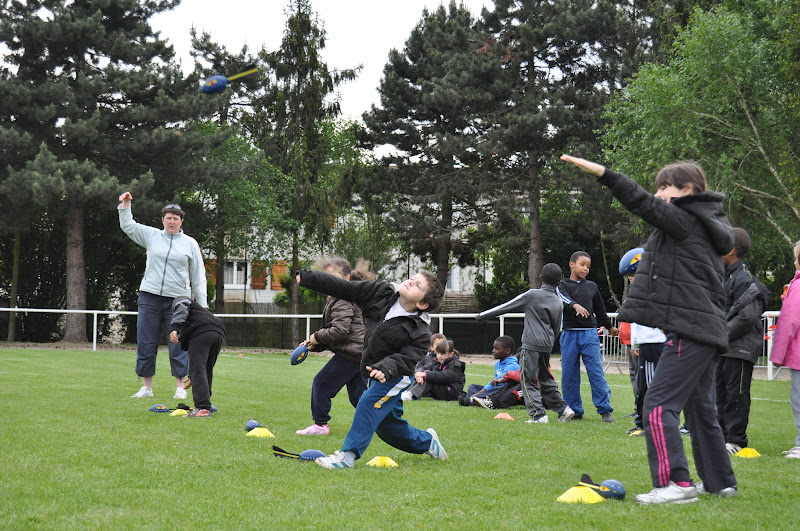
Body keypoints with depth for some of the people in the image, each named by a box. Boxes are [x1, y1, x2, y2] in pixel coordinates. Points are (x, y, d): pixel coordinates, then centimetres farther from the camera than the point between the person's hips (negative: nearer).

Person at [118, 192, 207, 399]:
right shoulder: (152, 236, 11)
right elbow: (128, 226, 14)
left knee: (178, 345, -3)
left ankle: (180, 387, 4)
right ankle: (146, 387, 10)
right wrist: (125, 206, -1)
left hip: (178, 299, -2)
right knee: (146, 343, 3)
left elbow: (198, 275, 9)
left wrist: (202, 303, 5)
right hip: (150, 297, 2)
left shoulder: (190, 243, 9)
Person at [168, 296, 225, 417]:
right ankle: (205, 406, 19)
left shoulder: (177, 301, 26)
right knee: (207, 371, 18)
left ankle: (203, 408, -17)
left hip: (201, 332, -8)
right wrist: (192, 376, 52)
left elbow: (182, 307, -4)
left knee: (198, 370, -8)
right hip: (219, 333, 8)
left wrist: (174, 328, -16)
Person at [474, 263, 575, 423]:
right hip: (547, 345, 6)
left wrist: (483, 315, 5)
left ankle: (538, 415, -8)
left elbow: (506, 307, -2)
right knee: (545, 378, 19)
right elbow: (557, 329, 17)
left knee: (528, 380, -2)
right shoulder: (558, 302, 11)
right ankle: (563, 409, 16)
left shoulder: (532, 295, -5)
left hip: (531, 344, -6)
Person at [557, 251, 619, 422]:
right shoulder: (563, 285, 5)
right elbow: (564, 299, -18)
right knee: (569, 375, 1)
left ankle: (605, 410, 1)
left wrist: (610, 327, 34)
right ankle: (574, 411, 12)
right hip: (569, 334, -1)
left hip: (590, 334, 1)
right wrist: (575, 306, -37)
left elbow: (600, 309, 27)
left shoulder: (591, 286, 16)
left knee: (596, 373, -4)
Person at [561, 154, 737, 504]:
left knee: (658, 405, -13)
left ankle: (676, 482, -18)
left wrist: (601, 173, -25)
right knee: (700, 409, 17)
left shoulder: (685, 221, -9)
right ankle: (720, 483, 24)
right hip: (706, 331, 10)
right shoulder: (705, 226, 18)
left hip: (689, 331, -10)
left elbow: (643, 204, -20)